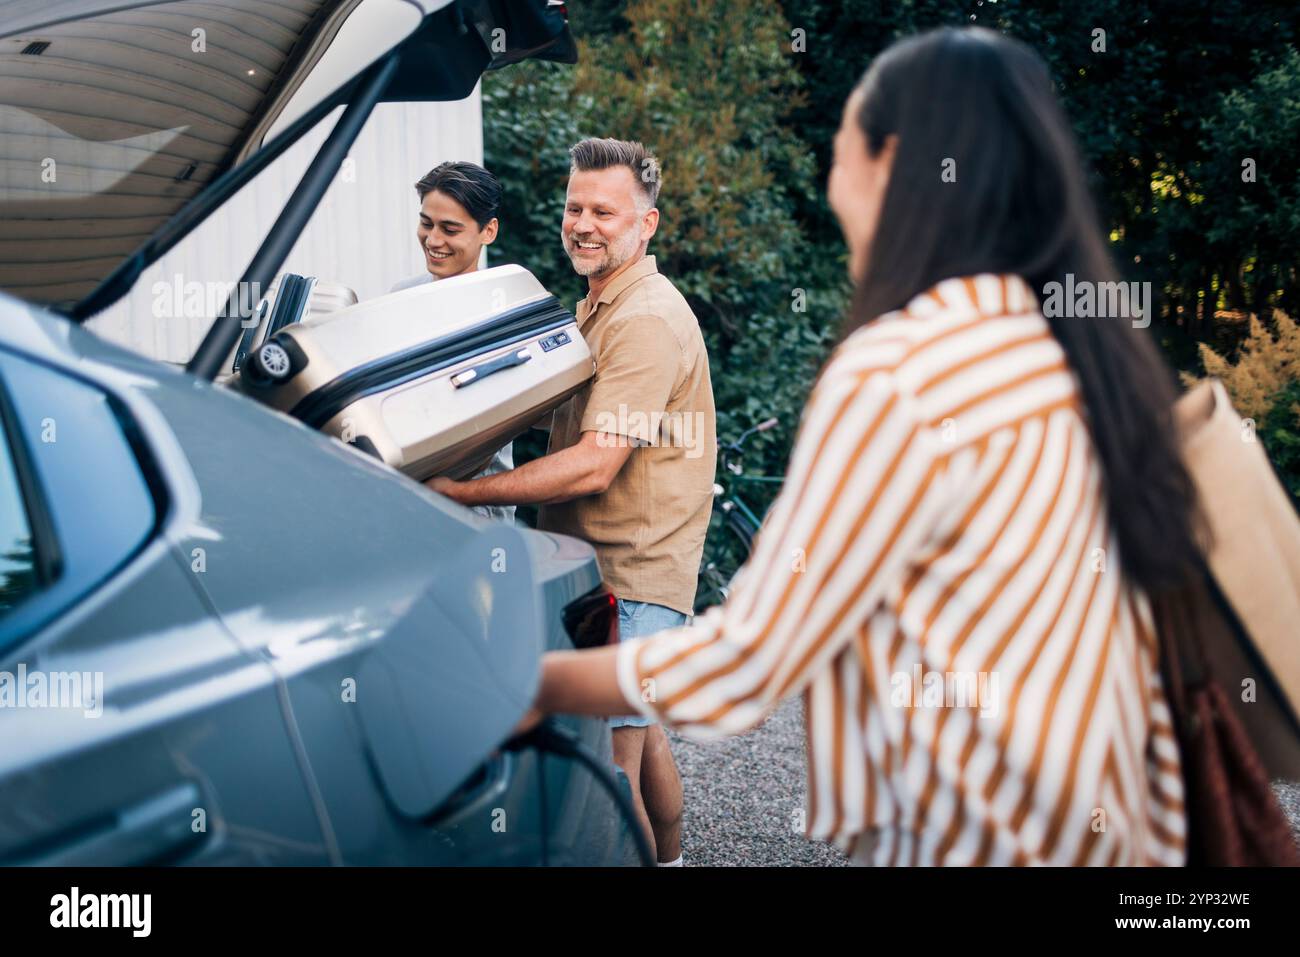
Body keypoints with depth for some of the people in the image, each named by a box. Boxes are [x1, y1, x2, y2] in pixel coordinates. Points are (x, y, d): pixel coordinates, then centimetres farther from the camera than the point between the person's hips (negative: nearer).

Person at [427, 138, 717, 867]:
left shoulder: (646, 321, -19)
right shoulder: (600, 307, 16)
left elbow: (593, 468, -25)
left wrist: (461, 492, -23)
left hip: (628, 574, -11)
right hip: (625, 564, 11)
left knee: (608, 763, -8)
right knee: (640, 731, 23)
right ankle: (668, 858, 39)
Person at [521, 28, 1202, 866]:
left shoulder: (894, 376, -20)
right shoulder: (1060, 347, 4)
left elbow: (738, 673, -15)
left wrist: (543, 683, -1)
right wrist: (1155, 834, 15)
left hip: (983, 842, -8)